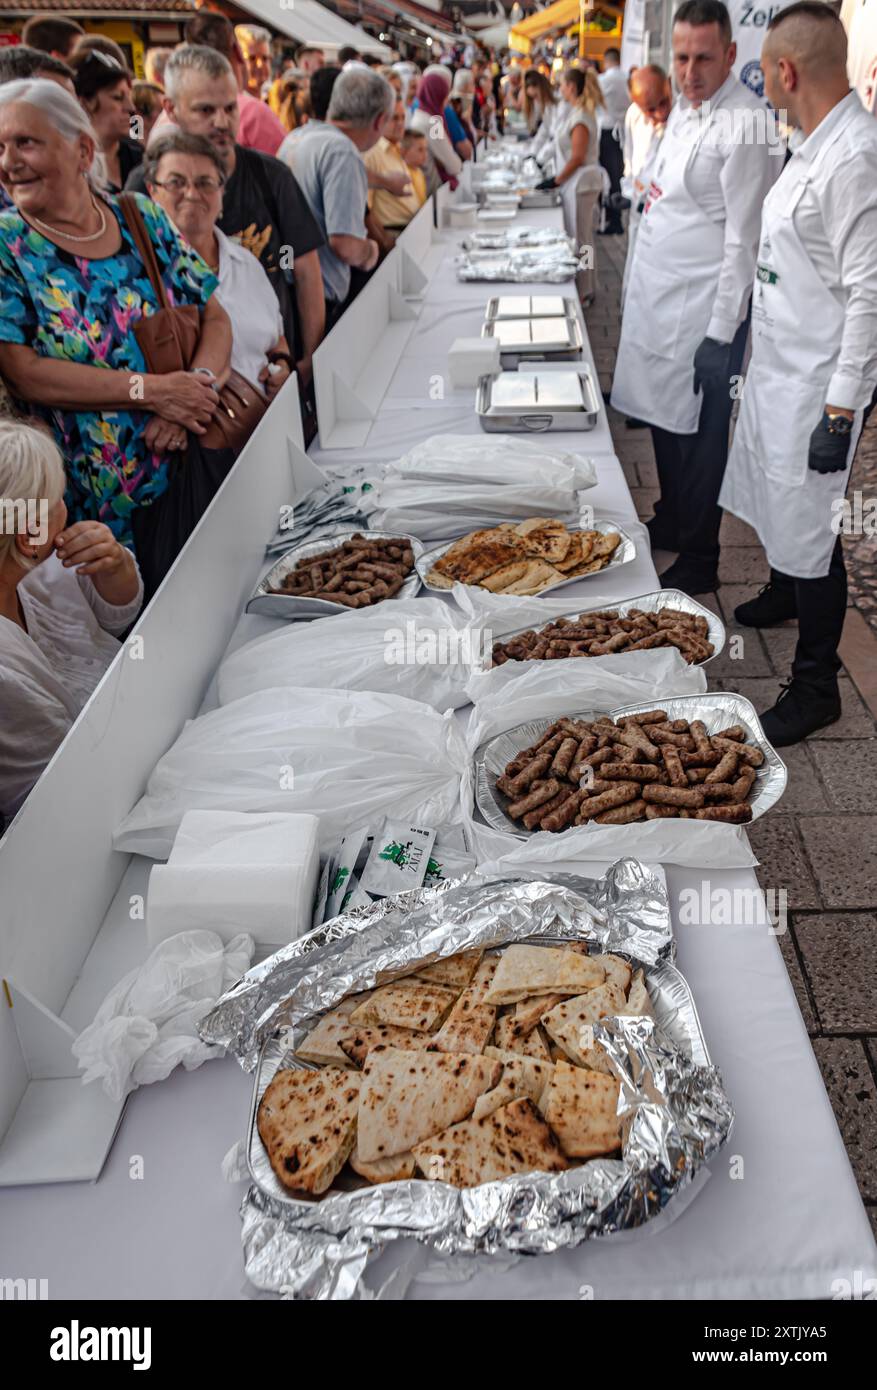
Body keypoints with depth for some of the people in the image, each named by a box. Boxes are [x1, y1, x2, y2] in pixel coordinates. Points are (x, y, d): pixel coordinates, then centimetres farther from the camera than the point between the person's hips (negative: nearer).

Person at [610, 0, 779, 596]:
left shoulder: (747, 123, -15)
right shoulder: (683, 110, 12)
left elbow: (743, 238, -18)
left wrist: (721, 333, -20)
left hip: (703, 309, -8)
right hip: (658, 297, 8)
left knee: (698, 435, 1)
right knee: (664, 418, 18)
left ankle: (698, 562, 13)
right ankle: (670, 522, 37)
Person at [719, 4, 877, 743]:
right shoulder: (812, 145, 8)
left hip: (818, 382, -9)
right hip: (777, 363, 9)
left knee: (810, 529, -3)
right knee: (776, 501, 25)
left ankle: (816, 687, 10)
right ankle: (783, 593, 51)